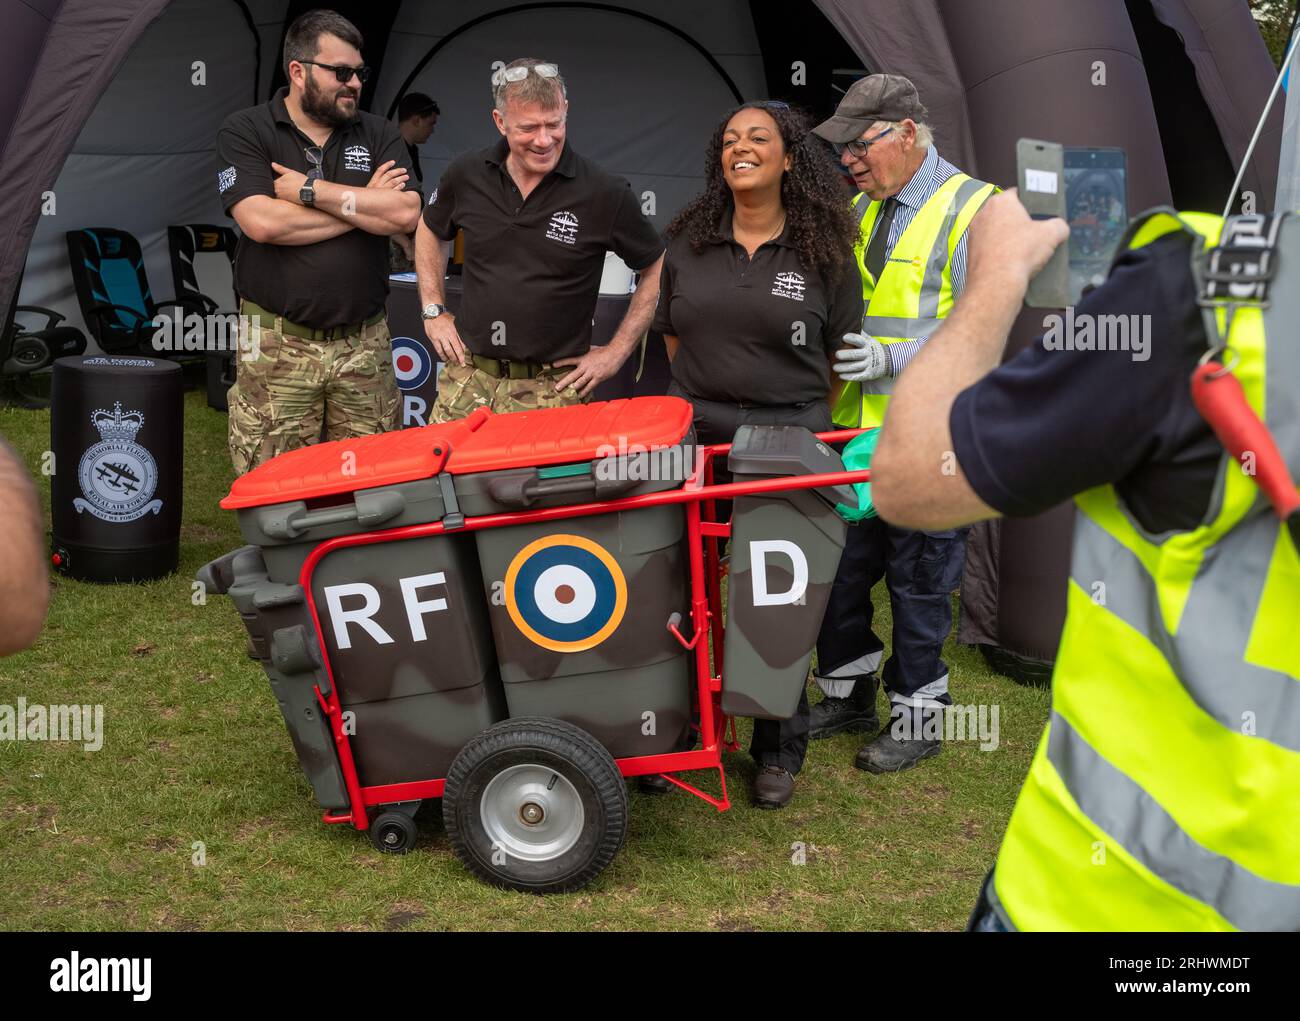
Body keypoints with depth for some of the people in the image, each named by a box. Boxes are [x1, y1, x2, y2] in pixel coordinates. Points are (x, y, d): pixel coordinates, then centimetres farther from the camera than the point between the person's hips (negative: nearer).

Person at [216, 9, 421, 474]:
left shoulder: (378, 135, 9)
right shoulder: (244, 133, 1)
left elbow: (405, 213, -8)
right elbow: (262, 222, -15)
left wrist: (310, 190, -10)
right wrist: (365, 204, -8)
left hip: (364, 344, 3)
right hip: (278, 348, -3)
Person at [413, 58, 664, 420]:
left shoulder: (605, 194, -9)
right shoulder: (467, 176, 1)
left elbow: (658, 269, 3)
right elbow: (429, 231, 22)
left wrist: (616, 351, 1)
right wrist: (434, 312, 14)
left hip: (554, 388, -3)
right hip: (468, 380, 3)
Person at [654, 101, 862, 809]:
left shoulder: (822, 252, 2)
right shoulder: (687, 245, 8)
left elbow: (845, 355, 6)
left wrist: (809, 423, 5)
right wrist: (699, 399, 11)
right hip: (694, 432, 2)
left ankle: (779, 751, 20)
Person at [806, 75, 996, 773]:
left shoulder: (972, 211, -9)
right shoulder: (858, 209, 12)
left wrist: (891, 358, -24)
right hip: (856, 434, 7)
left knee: (919, 582, 5)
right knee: (841, 566, 14)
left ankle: (917, 715, 21)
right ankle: (849, 693, 32)